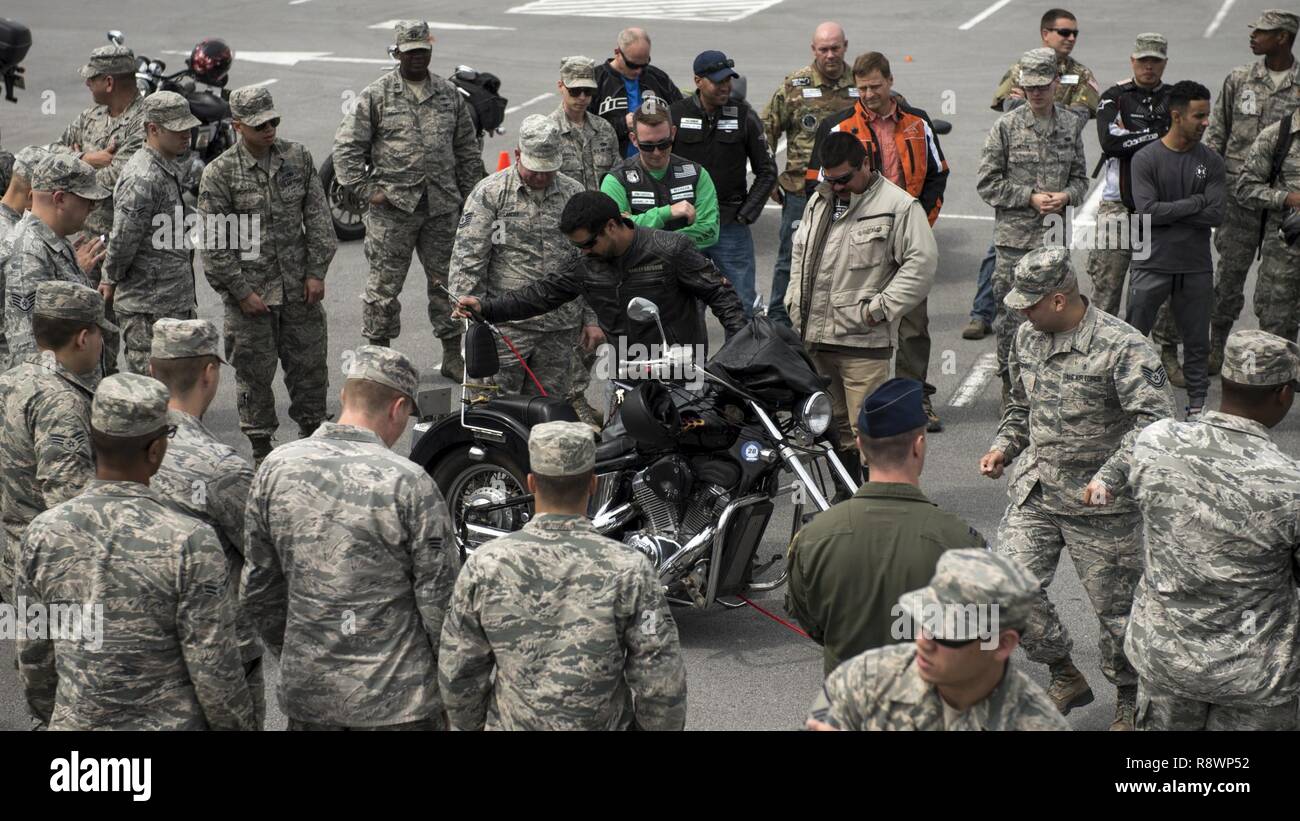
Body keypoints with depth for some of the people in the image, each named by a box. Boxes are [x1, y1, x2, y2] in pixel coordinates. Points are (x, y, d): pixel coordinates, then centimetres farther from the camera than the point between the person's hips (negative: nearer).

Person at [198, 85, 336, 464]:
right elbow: (215, 242, -8)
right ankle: (261, 447, 18)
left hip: (299, 288, 3)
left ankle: (312, 432, 30)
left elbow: (317, 217, 5)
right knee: (254, 372, 5)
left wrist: (316, 272, -1)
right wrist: (241, 291, -11)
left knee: (309, 362, 12)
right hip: (250, 291, -3)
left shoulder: (298, 157, 2)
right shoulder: (219, 173, -9)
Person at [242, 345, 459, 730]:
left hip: (306, 693, 4)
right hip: (396, 700, -4)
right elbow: (440, 599, -13)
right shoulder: (409, 483, -16)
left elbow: (257, 588, 5)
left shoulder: (276, 467, -3)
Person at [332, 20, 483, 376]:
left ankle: (453, 356, 19)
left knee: (447, 281, 9)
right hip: (392, 208, -3)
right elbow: (347, 146, -2)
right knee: (384, 284, 1)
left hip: (442, 208, 3)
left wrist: (468, 197, 12)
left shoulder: (450, 95, 10)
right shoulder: (376, 95, -2)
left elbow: (468, 150, 17)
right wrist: (366, 190, -8)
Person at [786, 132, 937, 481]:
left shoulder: (899, 206, -7)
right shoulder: (819, 201, 15)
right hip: (814, 337, 7)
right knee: (833, 425, 15)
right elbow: (799, 252, 27)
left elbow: (921, 264, -12)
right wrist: (795, 302, 16)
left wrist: (879, 309, -14)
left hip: (864, 342, -7)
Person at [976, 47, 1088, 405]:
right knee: (1011, 310, 0)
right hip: (1015, 236, -3)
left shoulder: (1071, 124, 6)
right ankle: (1011, 385, 12)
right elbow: (986, 181, -6)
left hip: (1055, 234, 3)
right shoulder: (1007, 126, -5)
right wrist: (1030, 197, -13)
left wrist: (1066, 196, -8)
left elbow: (1080, 176, 14)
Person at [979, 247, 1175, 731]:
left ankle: (1130, 699, 30)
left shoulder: (1122, 348, -18)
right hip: (1034, 490, 6)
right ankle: (1065, 677, 17)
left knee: (1114, 604, 6)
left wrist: (1110, 476, -34)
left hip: (1100, 503, -5)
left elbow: (1155, 421, -24)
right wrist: (1005, 446, 6)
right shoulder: (1029, 337, 5)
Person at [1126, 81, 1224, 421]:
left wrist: (1167, 211, -12)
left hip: (1196, 267, 3)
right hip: (1153, 265, -2)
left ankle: (1198, 400, 22)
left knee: (1197, 341, 10)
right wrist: (1196, 203, -11)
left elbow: (1216, 215, -8)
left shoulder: (1211, 162, 3)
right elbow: (1147, 211, -17)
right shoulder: (1146, 159, -5)